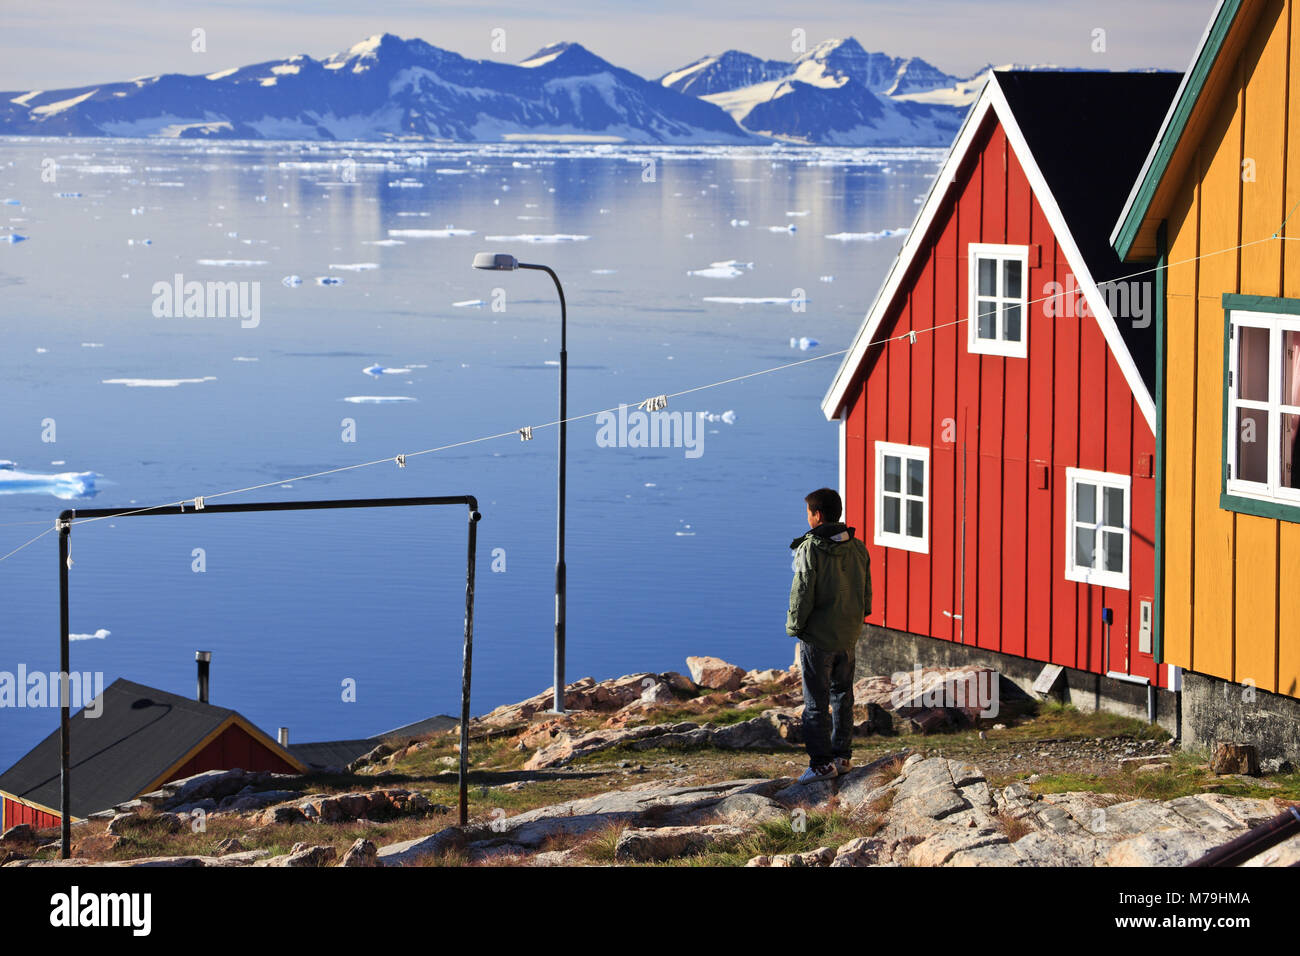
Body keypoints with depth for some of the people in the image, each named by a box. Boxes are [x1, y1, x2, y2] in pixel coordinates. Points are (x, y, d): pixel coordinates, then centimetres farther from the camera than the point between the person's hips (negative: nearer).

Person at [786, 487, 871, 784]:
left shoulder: (810, 549, -17)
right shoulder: (857, 548, 3)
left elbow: (802, 594, -16)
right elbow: (867, 593, 9)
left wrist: (794, 626, -3)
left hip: (818, 637, -6)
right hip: (848, 637, 6)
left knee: (816, 702, 0)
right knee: (842, 696, 17)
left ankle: (822, 762, 1)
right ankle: (842, 756, 22)